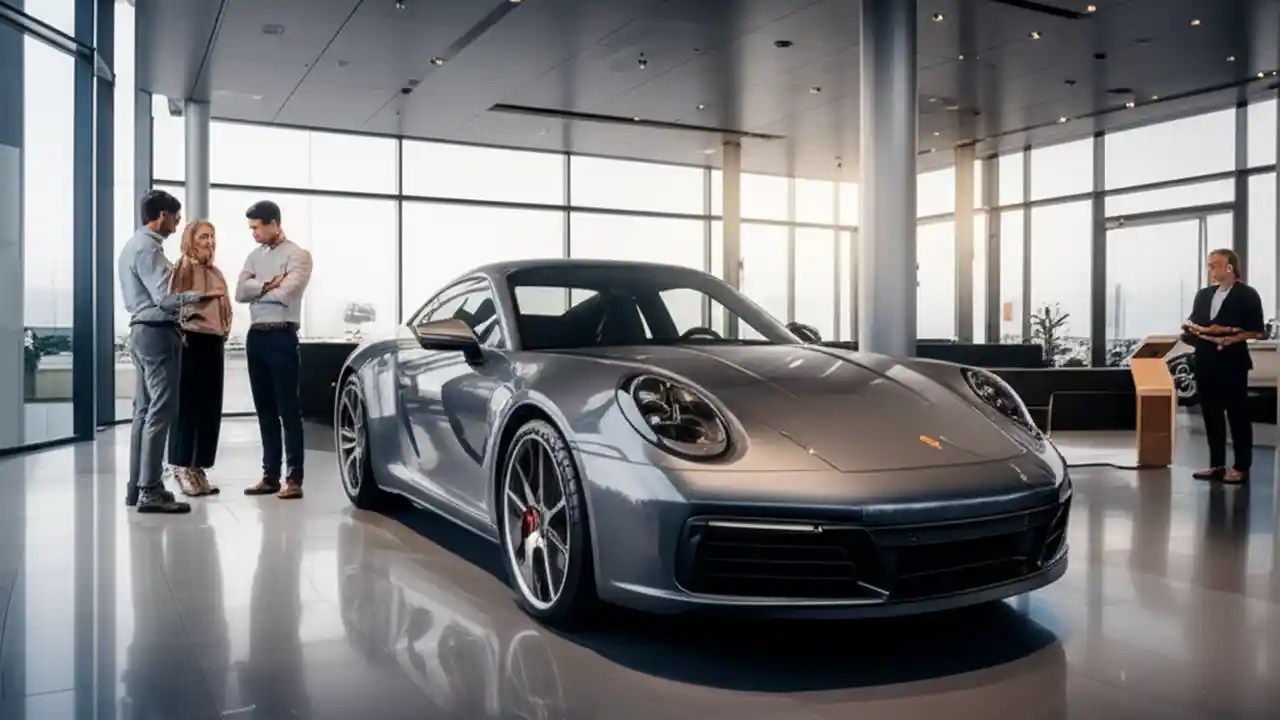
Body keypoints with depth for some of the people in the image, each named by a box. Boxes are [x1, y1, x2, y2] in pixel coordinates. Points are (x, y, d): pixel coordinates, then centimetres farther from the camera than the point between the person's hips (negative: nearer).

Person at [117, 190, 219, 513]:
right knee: (160, 412, -10)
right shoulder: (148, 248, -15)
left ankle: (137, 486, 17)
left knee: (145, 410, 13)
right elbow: (164, 298, -22)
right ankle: (150, 491, -9)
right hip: (156, 333, -11)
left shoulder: (134, 245, 16)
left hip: (142, 331, 11)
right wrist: (200, 295, -14)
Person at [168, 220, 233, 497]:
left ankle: (198, 468, 15)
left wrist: (225, 329, 12)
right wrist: (181, 329, -19)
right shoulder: (183, 268, -5)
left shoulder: (216, 272, 19)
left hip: (214, 342, 8)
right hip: (192, 341, -8)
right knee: (187, 406, -6)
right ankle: (182, 467, 2)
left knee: (211, 408, 7)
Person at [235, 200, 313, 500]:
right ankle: (270, 475, 16)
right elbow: (240, 292, 2)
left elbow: (285, 293, -17)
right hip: (255, 336, 7)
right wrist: (268, 284, -12)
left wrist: (256, 289, -2)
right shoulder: (255, 256, 15)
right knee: (265, 409, 10)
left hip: (281, 337, -7)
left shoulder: (298, 255, -4)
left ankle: (294, 478, -2)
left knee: (288, 409, -5)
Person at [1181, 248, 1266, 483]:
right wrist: (1192, 329, -7)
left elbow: (1257, 331, -7)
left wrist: (1232, 338, -18)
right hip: (1206, 362, 6)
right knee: (1211, 414, 9)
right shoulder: (1203, 294, 15)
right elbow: (1191, 323, 14)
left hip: (1232, 363, -6)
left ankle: (1241, 467, 10)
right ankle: (1217, 464, 17)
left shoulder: (1248, 295, -3)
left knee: (1238, 414, 2)